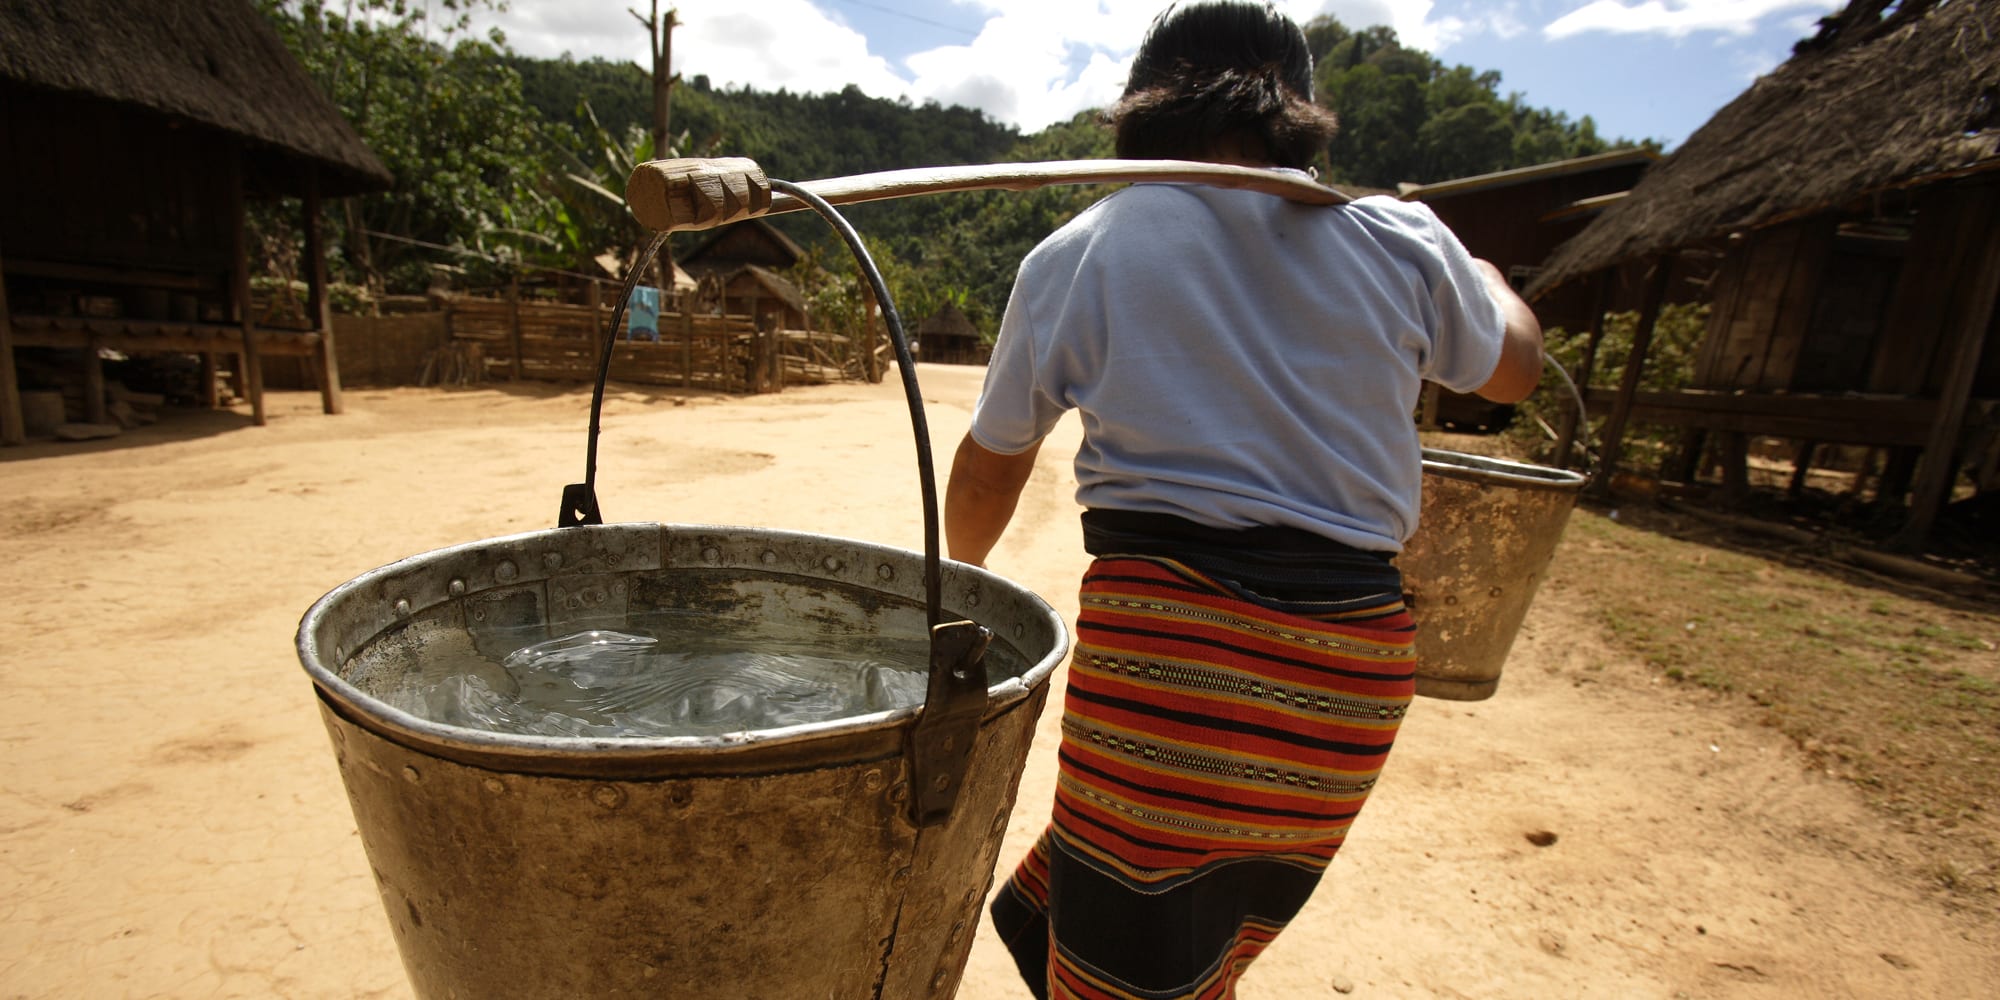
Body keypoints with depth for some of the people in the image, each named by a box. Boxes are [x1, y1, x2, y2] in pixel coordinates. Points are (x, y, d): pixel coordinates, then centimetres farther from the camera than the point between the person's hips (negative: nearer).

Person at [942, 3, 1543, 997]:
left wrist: (960, 575, 33)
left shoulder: (1073, 255, 4)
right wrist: (1475, 271, 48)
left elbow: (987, 466, 12)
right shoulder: (1400, 240, 8)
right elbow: (1514, 365, 27)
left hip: (1165, 645, -3)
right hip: (1354, 672, 4)